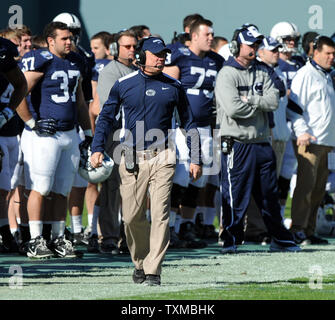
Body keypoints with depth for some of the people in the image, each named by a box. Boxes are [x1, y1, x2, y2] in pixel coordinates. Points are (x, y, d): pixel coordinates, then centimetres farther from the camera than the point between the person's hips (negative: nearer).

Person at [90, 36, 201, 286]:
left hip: (163, 158, -1)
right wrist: (98, 148, -3)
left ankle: (153, 271, -8)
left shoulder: (173, 87, 6)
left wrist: (196, 159, 7)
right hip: (132, 159, 1)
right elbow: (106, 117, 11)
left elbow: (189, 123, 12)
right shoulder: (124, 85, 6)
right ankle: (140, 262, 23)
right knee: (132, 216, 1)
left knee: (160, 214, -10)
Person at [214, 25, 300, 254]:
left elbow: (274, 101, 1)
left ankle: (280, 239, 23)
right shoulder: (227, 74, -5)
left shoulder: (261, 73, 14)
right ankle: (229, 240, 3)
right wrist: (259, 105, -4)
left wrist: (249, 100, -11)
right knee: (235, 195, -6)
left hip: (262, 142, 6)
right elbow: (233, 108, -18)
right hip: (237, 143, -6)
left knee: (270, 195, 14)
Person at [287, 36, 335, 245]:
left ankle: (310, 230, 10)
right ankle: (298, 229, -11)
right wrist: (302, 132, -21)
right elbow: (295, 106, -11)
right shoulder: (306, 75, -5)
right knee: (306, 184, -12)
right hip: (309, 141, -8)